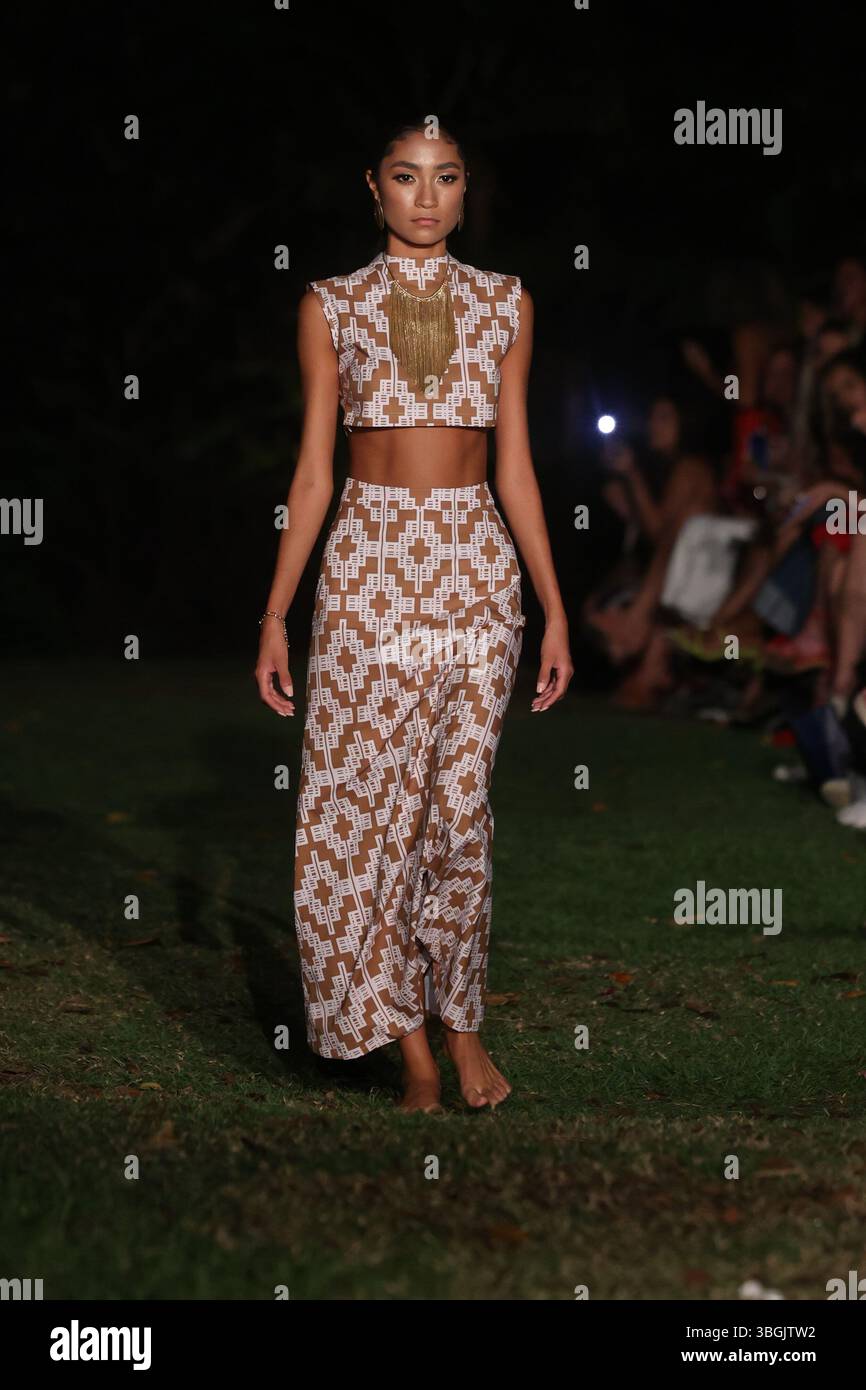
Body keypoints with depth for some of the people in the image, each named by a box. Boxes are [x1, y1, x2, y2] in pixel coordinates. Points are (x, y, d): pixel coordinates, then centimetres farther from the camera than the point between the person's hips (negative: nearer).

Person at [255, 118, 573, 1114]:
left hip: (476, 564, 1)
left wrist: (555, 610, 4)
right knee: (362, 799, -3)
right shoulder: (332, 306, 5)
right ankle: (407, 1032, 8)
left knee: (460, 801, 2)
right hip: (369, 565, -1)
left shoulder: (504, 303, 8)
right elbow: (314, 470, 5)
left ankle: (461, 1019, 16)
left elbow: (515, 467, 8)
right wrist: (275, 612, 0)